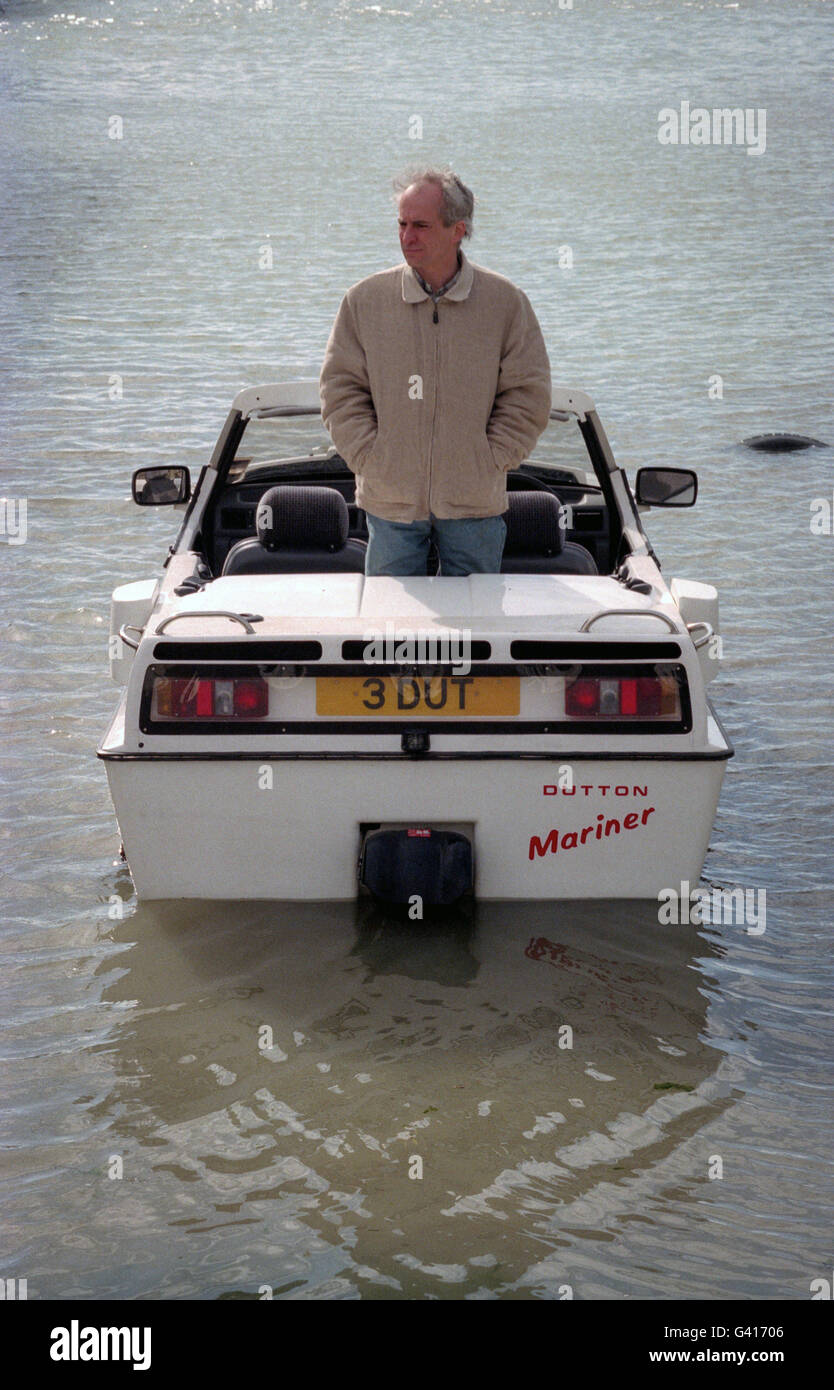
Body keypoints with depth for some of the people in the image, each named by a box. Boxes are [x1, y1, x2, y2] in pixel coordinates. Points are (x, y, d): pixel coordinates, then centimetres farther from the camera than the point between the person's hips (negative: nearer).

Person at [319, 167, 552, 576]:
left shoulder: (506, 302, 1)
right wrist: (370, 459, -4)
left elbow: (528, 393, 3)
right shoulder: (364, 300, 3)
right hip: (390, 500, 1)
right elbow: (341, 388, 5)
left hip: (475, 503, 0)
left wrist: (490, 462, -4)